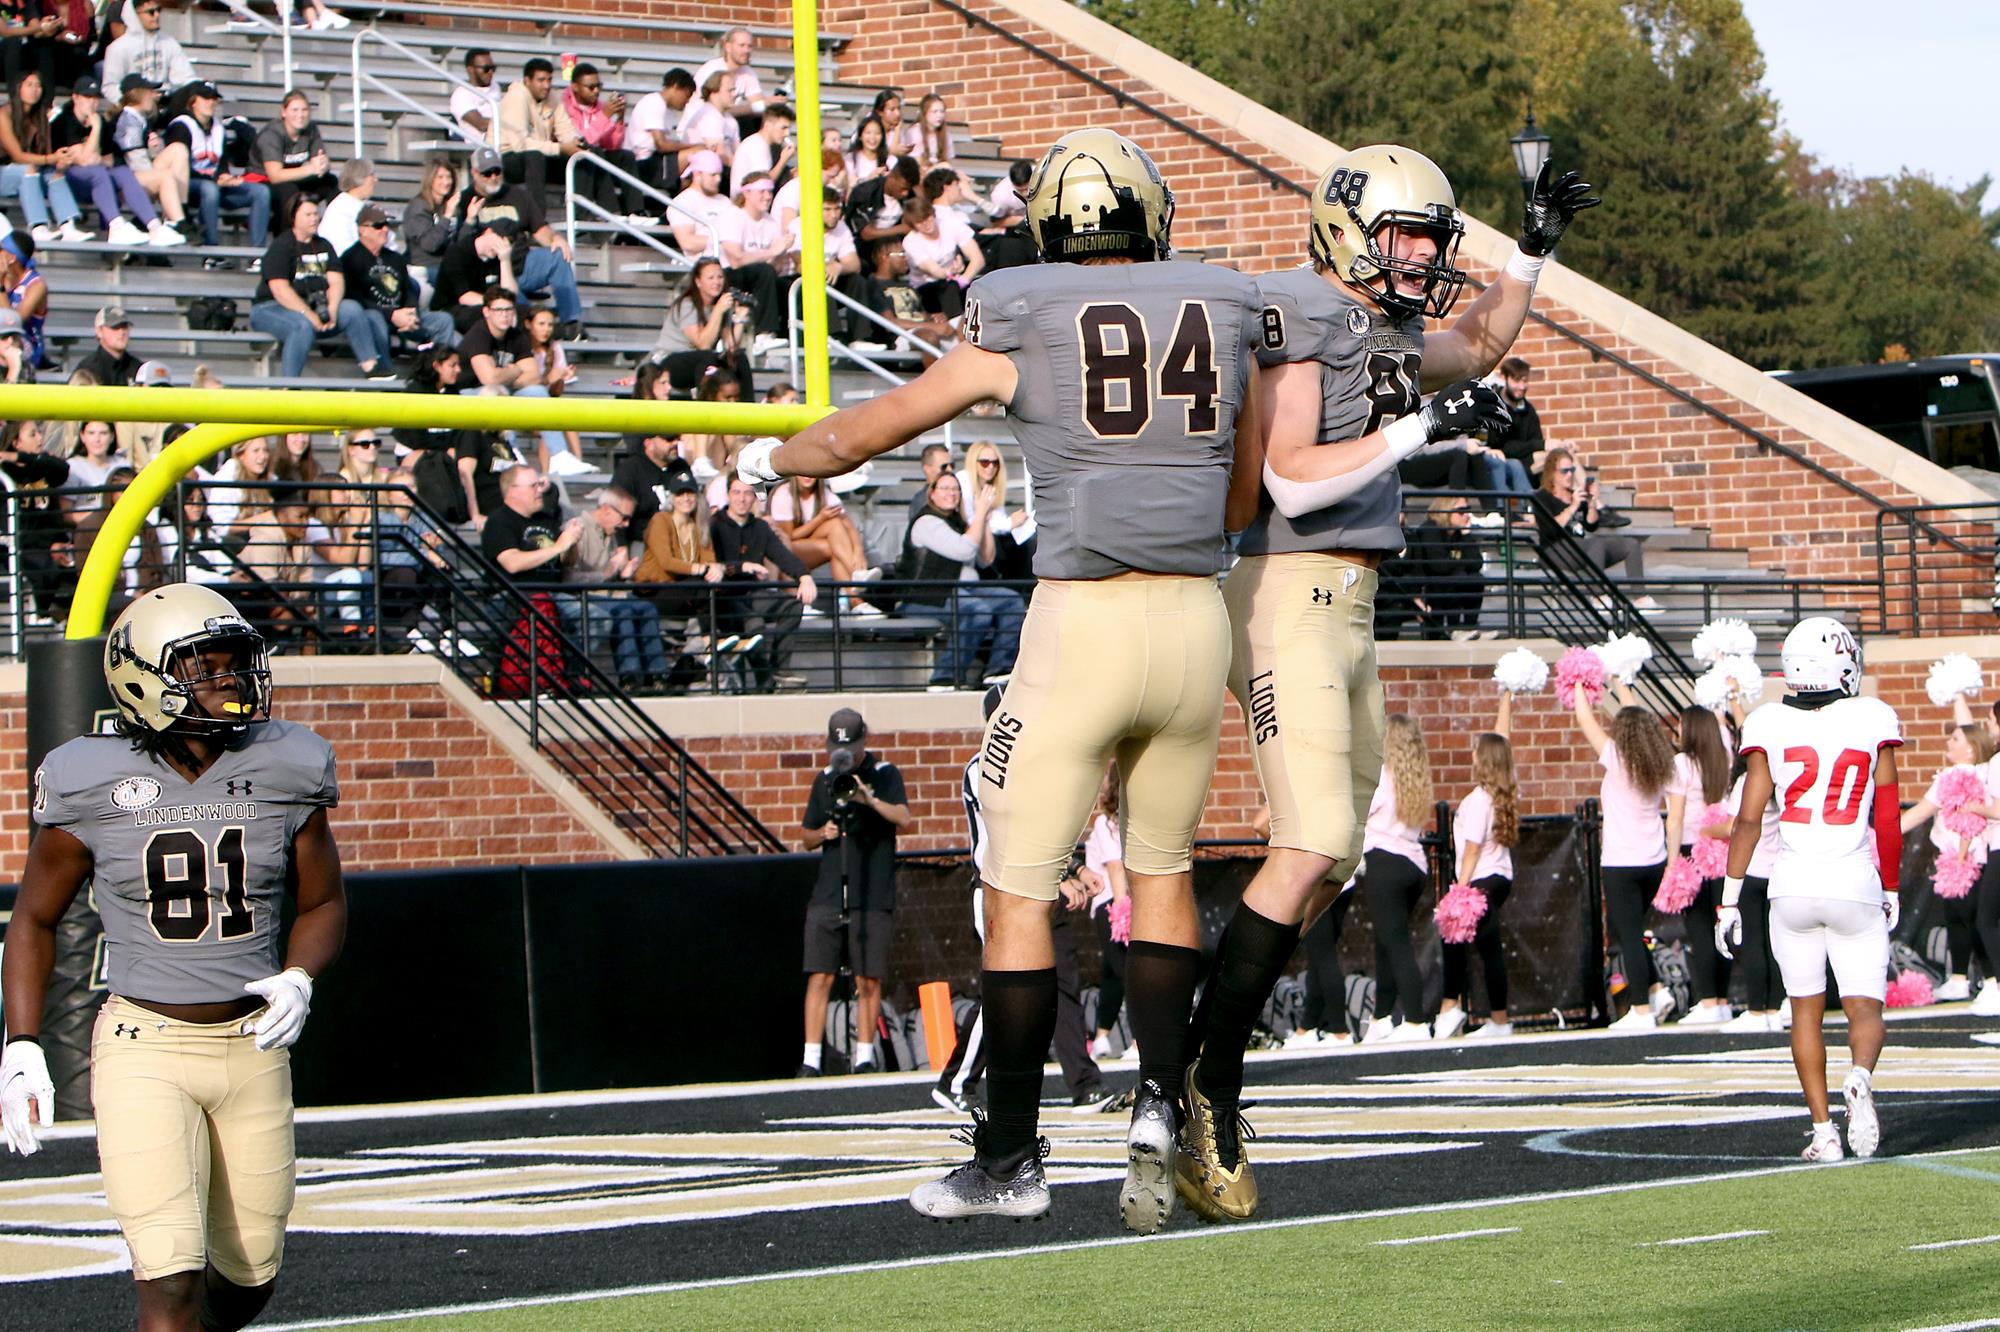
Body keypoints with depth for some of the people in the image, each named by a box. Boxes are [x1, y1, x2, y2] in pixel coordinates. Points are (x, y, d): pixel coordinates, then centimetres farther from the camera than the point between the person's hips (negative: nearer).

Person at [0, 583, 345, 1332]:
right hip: (145, 1049, -3)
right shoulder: (93, 787, -7)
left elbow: (322, 905, 11)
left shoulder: (282, 774, -1)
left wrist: (298, 981, -9)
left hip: (252, 1046, 3)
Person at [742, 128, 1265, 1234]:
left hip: (1082, 616, -4)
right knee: (1162, 867, 21)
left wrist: (770, 457, 27)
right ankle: (1159, 1099, 4)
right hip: (1197, 615, 4)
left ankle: (1010, 1158, 7)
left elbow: (860, 435, 9)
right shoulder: (1225, 312, 7)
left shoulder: (1019, 327, 0)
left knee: (1018, 890, 5)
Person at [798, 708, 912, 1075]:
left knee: (868, 980, 1)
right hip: (827, 896, 2)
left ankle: (864, 1055, 9)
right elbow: (806, 837, 20)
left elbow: (904, 819, -14)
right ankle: (811, 1059, -5)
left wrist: (870, 799, -30)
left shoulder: (884, 774, 2)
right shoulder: (825, 779, 13)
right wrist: (822, 833, -3)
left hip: (873, 897, -2)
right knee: (819, 977, -4)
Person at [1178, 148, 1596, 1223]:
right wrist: (1416, 431, -21)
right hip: (1288, 596, -10)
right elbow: (1292, 482, -19)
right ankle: (1210, 1091, -11)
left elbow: (1479, 344, 38)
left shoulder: (1388, 335, 16)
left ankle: (1189, 1062, 15)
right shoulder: (1300, 317, -11)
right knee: (1313, 844, -17)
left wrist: (1531, 249, 29)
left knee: (1332, 855, 9)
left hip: (1348, 607, 10)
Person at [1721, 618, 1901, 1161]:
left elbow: (1749, 818, -1)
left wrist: (1730, 899, 5)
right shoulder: (1872, 722, -1)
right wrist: (1891, 888, 17)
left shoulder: (1770, 728, -1)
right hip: (1855, 886, -1)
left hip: (1793, 886, 1)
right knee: (1864, 1008, 6)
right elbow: (1888, 820, 4)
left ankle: (1823, 1131, 8)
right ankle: (1860, 1077, -26)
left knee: (1806, 1009, 14)